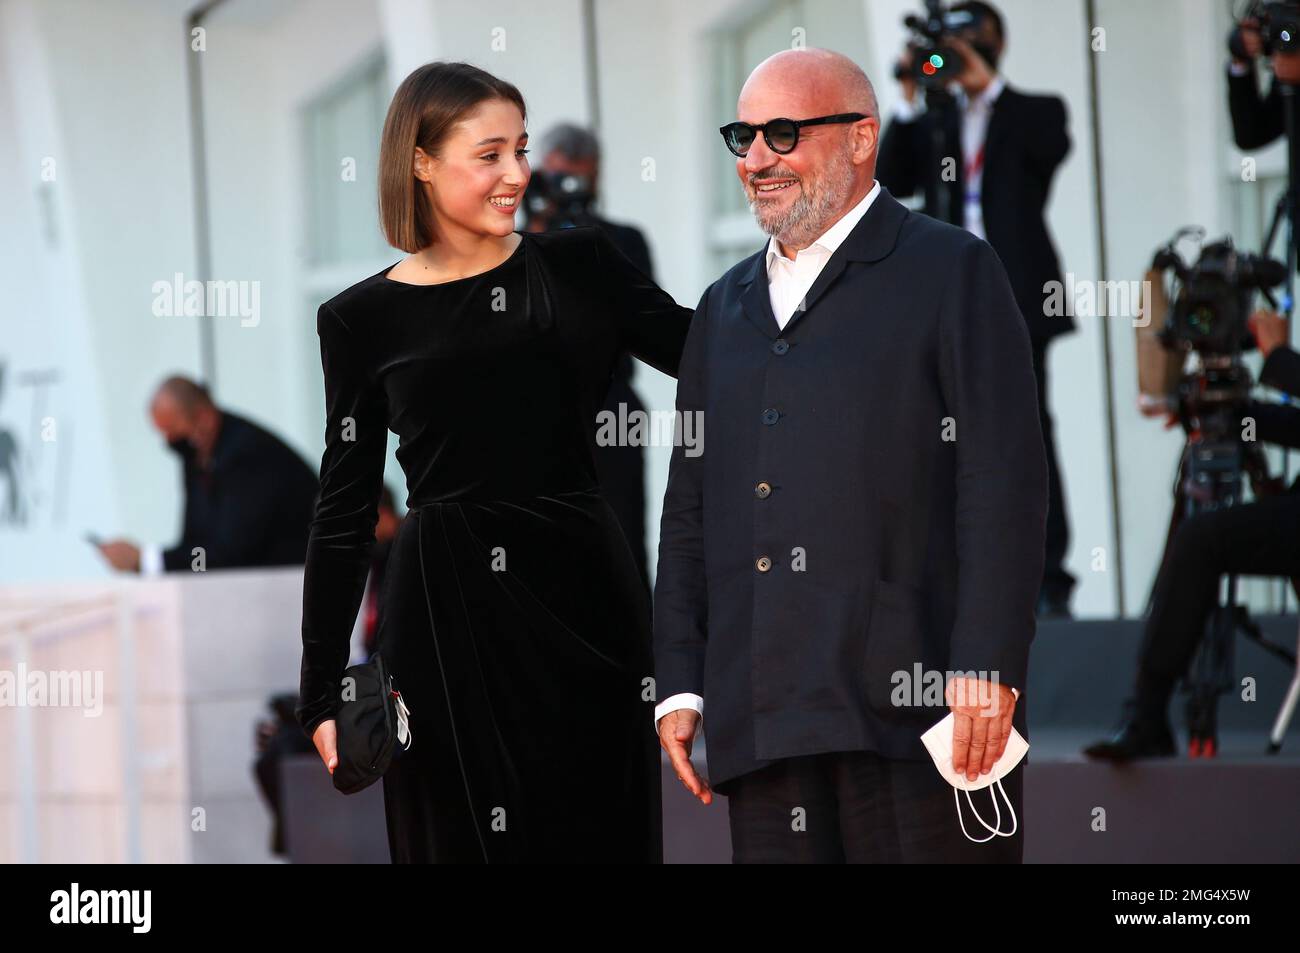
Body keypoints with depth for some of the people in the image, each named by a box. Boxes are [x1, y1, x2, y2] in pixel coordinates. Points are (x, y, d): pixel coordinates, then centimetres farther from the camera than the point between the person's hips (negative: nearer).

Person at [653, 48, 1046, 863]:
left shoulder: (951, 272, 3)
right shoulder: (726, 308, 22)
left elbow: (1004, 485, -6)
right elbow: (689, 511, 22)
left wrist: (986, 671, -15)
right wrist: (680, 686, 12)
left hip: (912, 712, -5)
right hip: (763, 725, 6)